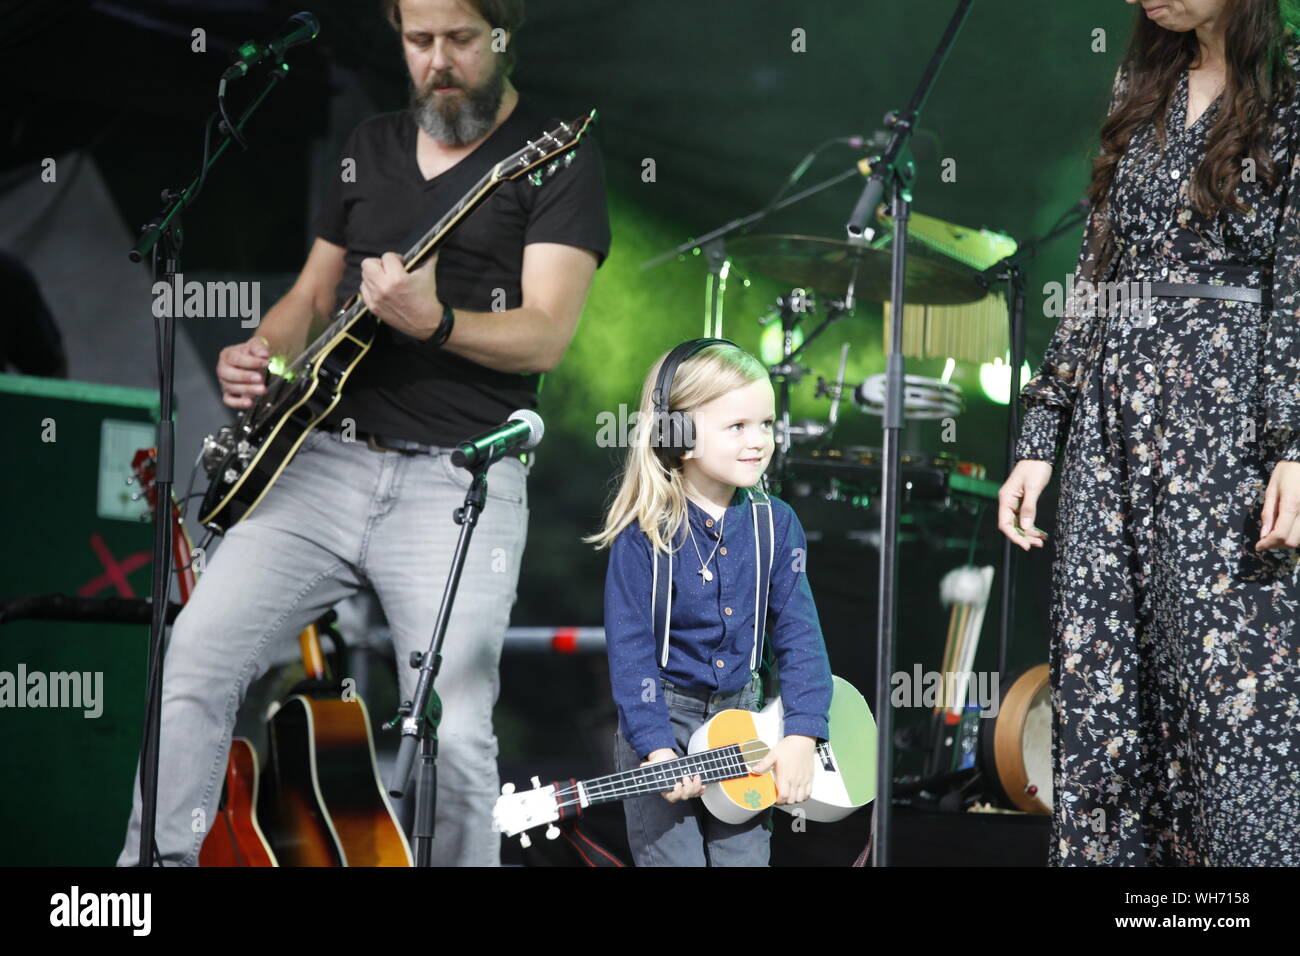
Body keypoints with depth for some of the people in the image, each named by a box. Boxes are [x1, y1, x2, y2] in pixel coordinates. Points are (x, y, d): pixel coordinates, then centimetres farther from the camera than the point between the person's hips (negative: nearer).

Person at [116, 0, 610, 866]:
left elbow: (546, 336, -12)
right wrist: (260, 356, 3)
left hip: (458, 478, -5)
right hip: (327, 460, 5)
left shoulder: (558, 159, -1)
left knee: (455, 736, -16)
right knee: (193, 656, -8)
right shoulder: (370, 146, 17)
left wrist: (431, 323, -29)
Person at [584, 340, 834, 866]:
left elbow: (798, 634, -3)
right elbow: (631, 650, -14)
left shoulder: (776, 524, -2)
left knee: (744, 855, 5)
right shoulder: (643, 537, -14)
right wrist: (658, 750, -22)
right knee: (671, 856, -3)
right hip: (663, 723, -4)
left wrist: (801, 735, -13)